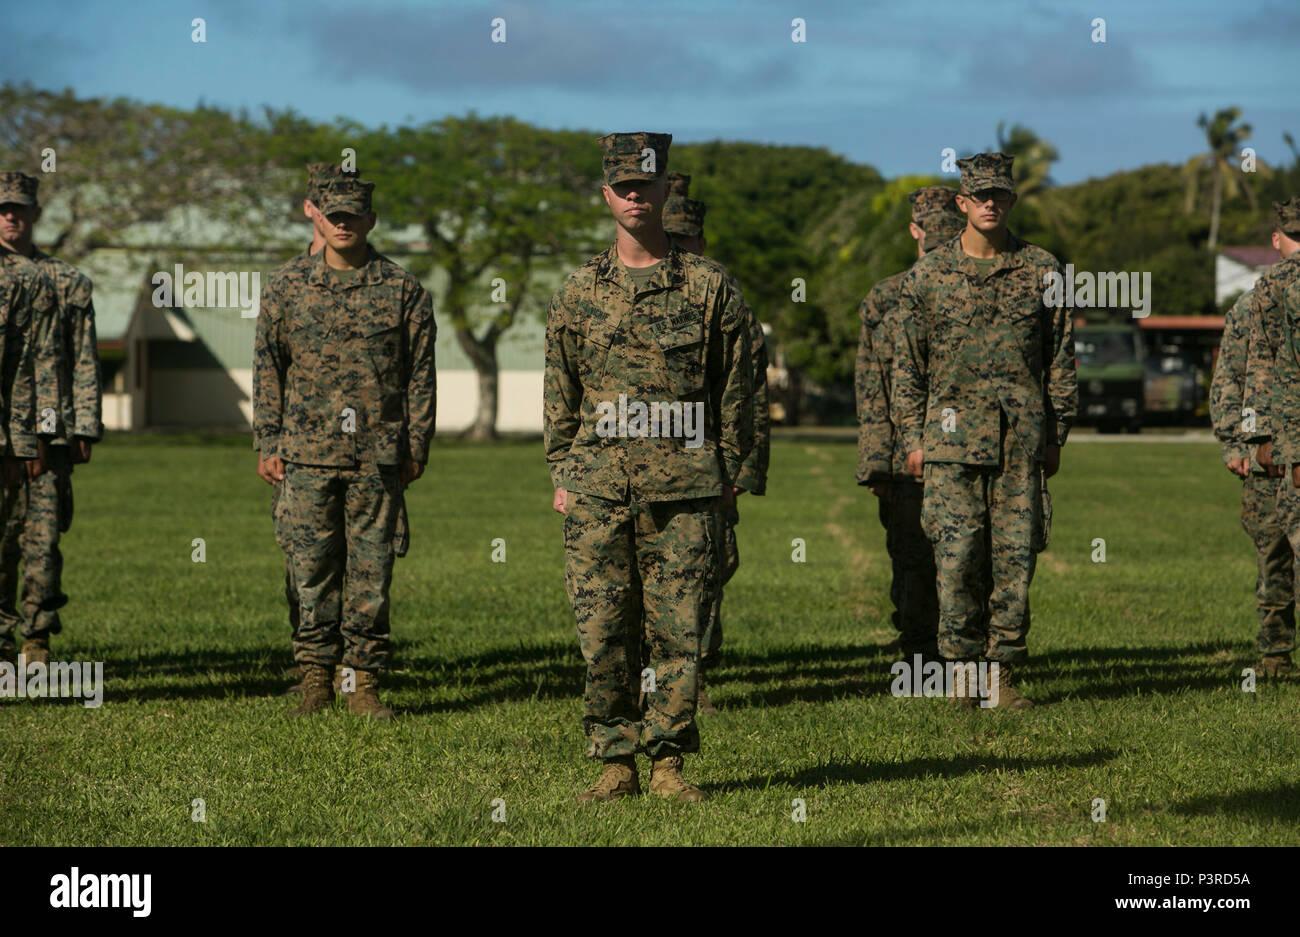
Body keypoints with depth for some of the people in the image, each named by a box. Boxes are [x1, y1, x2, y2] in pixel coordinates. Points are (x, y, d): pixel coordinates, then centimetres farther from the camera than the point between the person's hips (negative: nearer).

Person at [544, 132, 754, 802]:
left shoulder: (708, 286, 6)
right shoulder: (579, 290, 11)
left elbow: (736, 386, 9)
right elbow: (559, 392, 14)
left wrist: (730, 470, 5)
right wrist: (561, 474, 8)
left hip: (683, 485, -1)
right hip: (598, 483, 1)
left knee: (678, 627, -1)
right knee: (603, 629, -1)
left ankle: (668, 760, 8)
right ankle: (615, 764, 5)